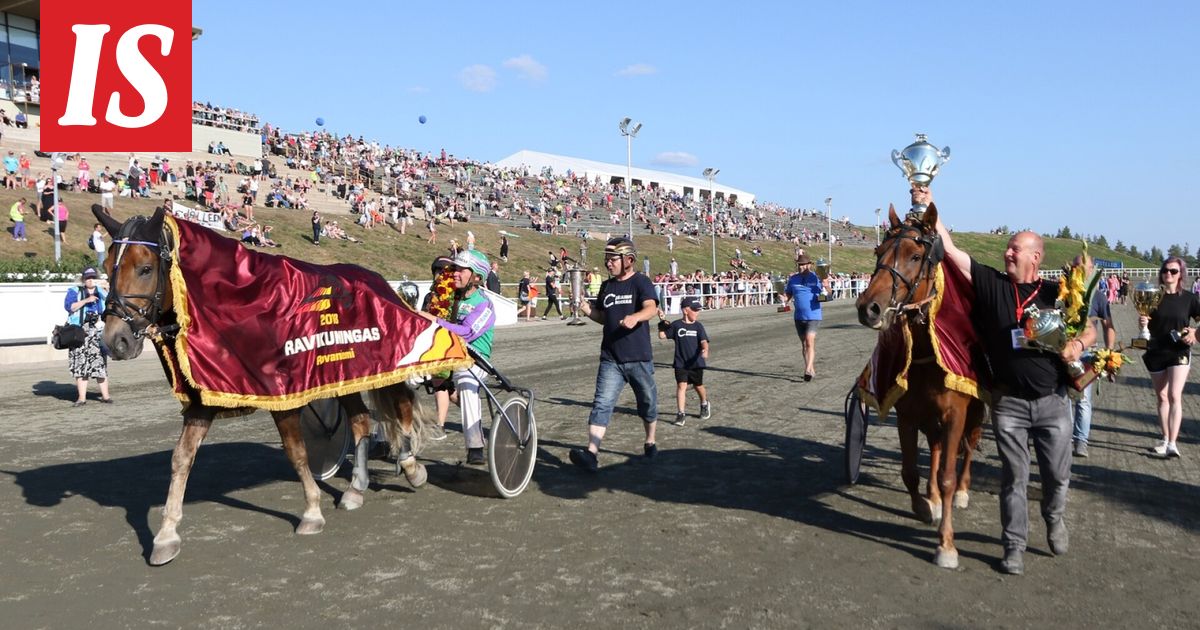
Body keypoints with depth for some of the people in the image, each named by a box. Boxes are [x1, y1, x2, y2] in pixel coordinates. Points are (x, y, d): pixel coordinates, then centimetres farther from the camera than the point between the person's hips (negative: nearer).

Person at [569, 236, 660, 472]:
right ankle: (591, 453, -18)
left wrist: (635, 317, -44)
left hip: (639, 358, -3)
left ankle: (650, 441, 36)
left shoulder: (641, 282, -6)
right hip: (611, 358, 3)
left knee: (647, 402, 14)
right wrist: (588, 311, 0)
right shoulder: (607, 286, 12)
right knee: (602, 404, -9)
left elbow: (651, 308, -23)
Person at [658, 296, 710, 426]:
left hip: (696, 363, 1)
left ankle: (704, 405, 42)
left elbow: (704, 341, -11)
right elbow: (662, 335, 3)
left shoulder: (698, 326, -1)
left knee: (698, 386, 15)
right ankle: (681, 413, -9)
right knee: (681, 385, -11)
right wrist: (662, 321, -8)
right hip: (680, 363, -1)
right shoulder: (676, 325, -1)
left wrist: (705, 350, -32)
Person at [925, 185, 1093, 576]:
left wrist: (1079, 343, -14)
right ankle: (1014, 546, 20)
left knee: (1058, 476, 12)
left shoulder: (1056, 294, 1)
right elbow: (950, 250, -7)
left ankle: (1054, 518, 42)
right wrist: (929, 208, -12)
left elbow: (1090, 329, 9)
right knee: (1014, 478, 7)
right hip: (1009, 403, -1)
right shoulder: (992, 284, -2)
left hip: (1053, 401, 1)